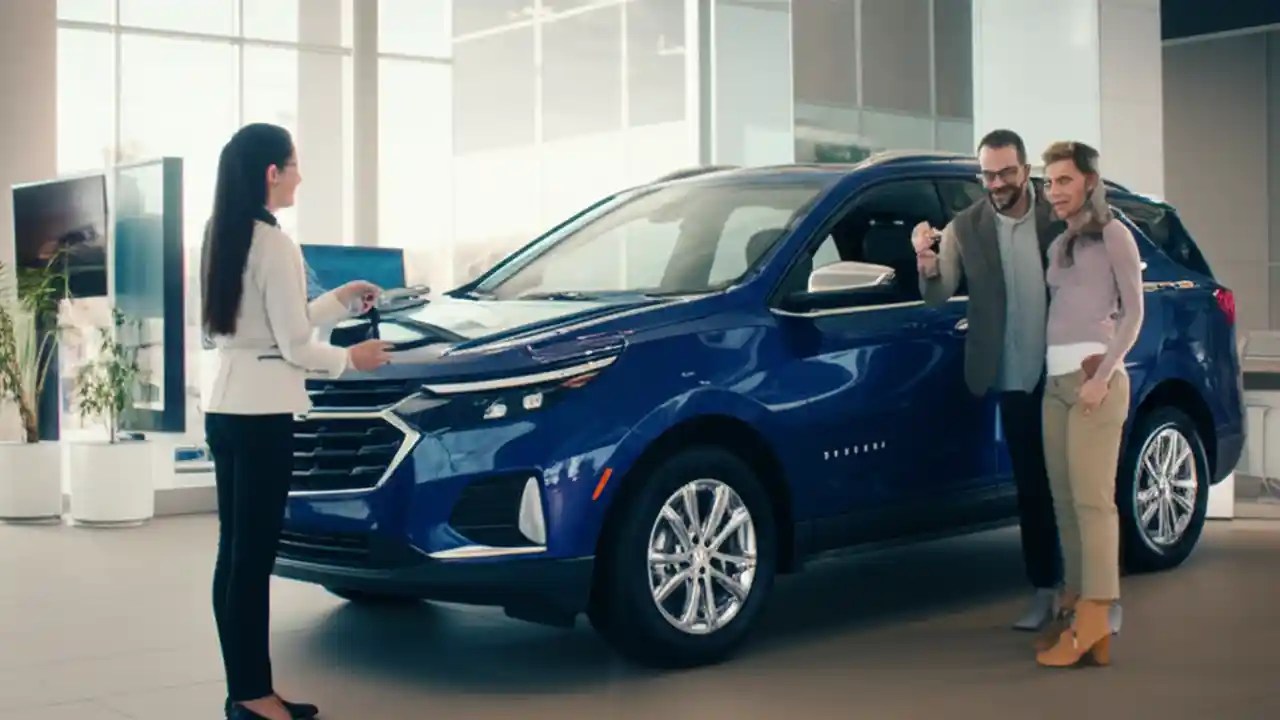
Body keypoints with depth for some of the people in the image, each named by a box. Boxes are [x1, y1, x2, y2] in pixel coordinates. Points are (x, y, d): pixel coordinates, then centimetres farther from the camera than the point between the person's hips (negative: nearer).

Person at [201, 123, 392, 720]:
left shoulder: (223, 239, 15)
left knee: (236, 552, 10)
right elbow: (294, 345, -12)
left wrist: (342, 300, 23)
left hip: (225, 408, 9)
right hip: (261, 414, -9)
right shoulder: (274, 244, -13)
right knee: (253, 555, -5)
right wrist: (351, 359, 4)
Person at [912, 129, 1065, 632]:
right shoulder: (966, 228, 0)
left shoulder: (1059, 218, -3)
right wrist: (927, 263, -24)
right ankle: (1045, 591, 20)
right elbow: (939, 296, -4)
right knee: (1032, 489, 10)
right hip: (1016, 380, 2)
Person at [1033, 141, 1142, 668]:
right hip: (1056, 379, 7)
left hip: (1093, 375, -7)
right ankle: (1073, 605, 5)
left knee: (1092, 498, -12)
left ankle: (1094, 619, -16)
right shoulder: (1058, 246, 23)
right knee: (1065, 499, 3)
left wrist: (1104, 375, -11)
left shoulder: (1112, 235, 4)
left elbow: (1134, 311, -1)